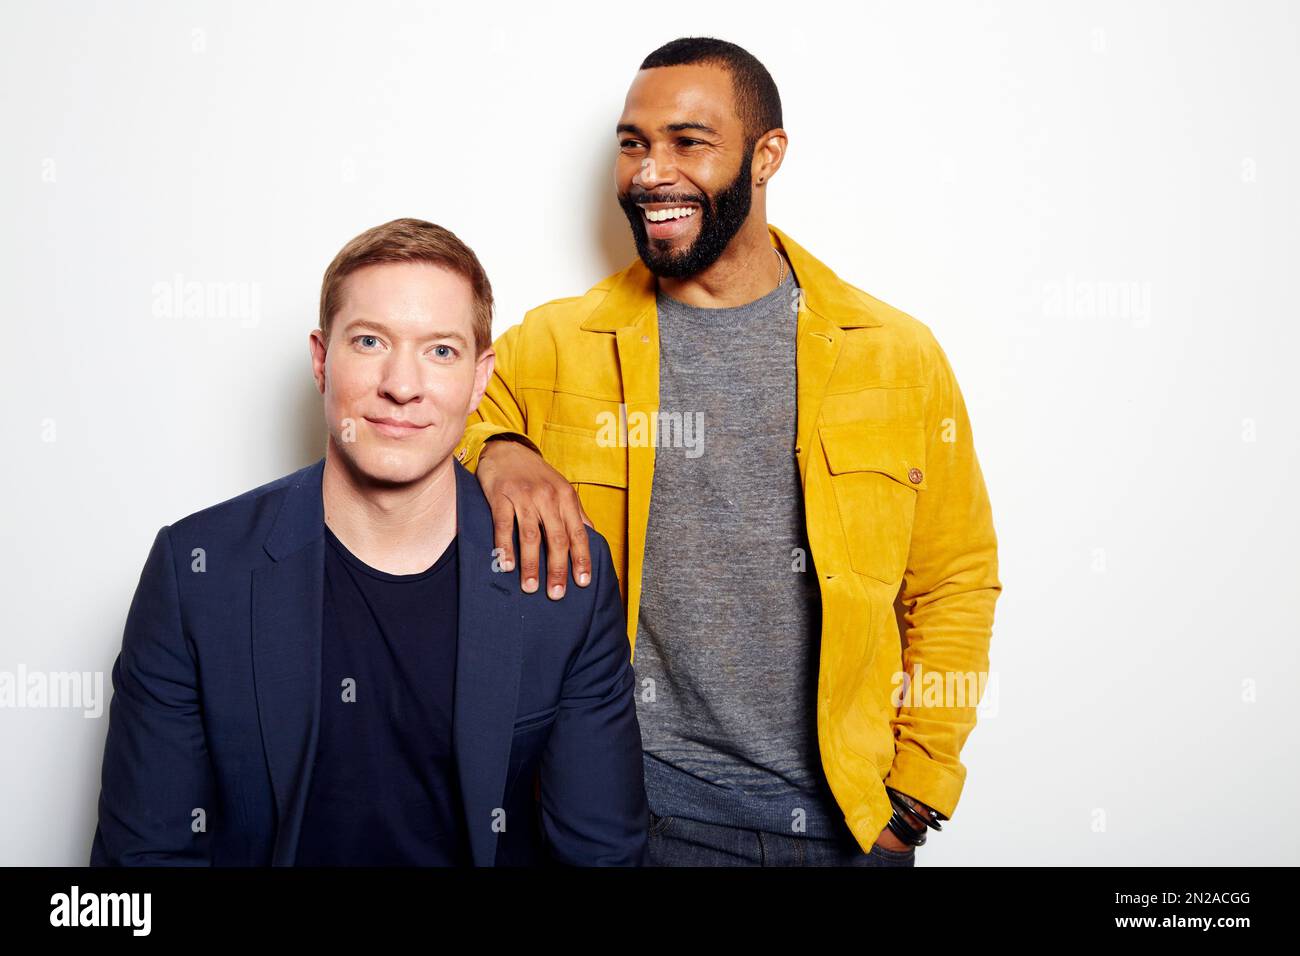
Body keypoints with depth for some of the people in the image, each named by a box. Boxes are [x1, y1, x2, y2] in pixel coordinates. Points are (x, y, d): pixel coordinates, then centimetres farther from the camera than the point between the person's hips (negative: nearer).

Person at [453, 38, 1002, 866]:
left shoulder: (898, 355, -1)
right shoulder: (553, 347, -2)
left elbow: (957, 581, 4)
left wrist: (917, 791, -1)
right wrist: (494, 454, -15)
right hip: (635, 805, 0)